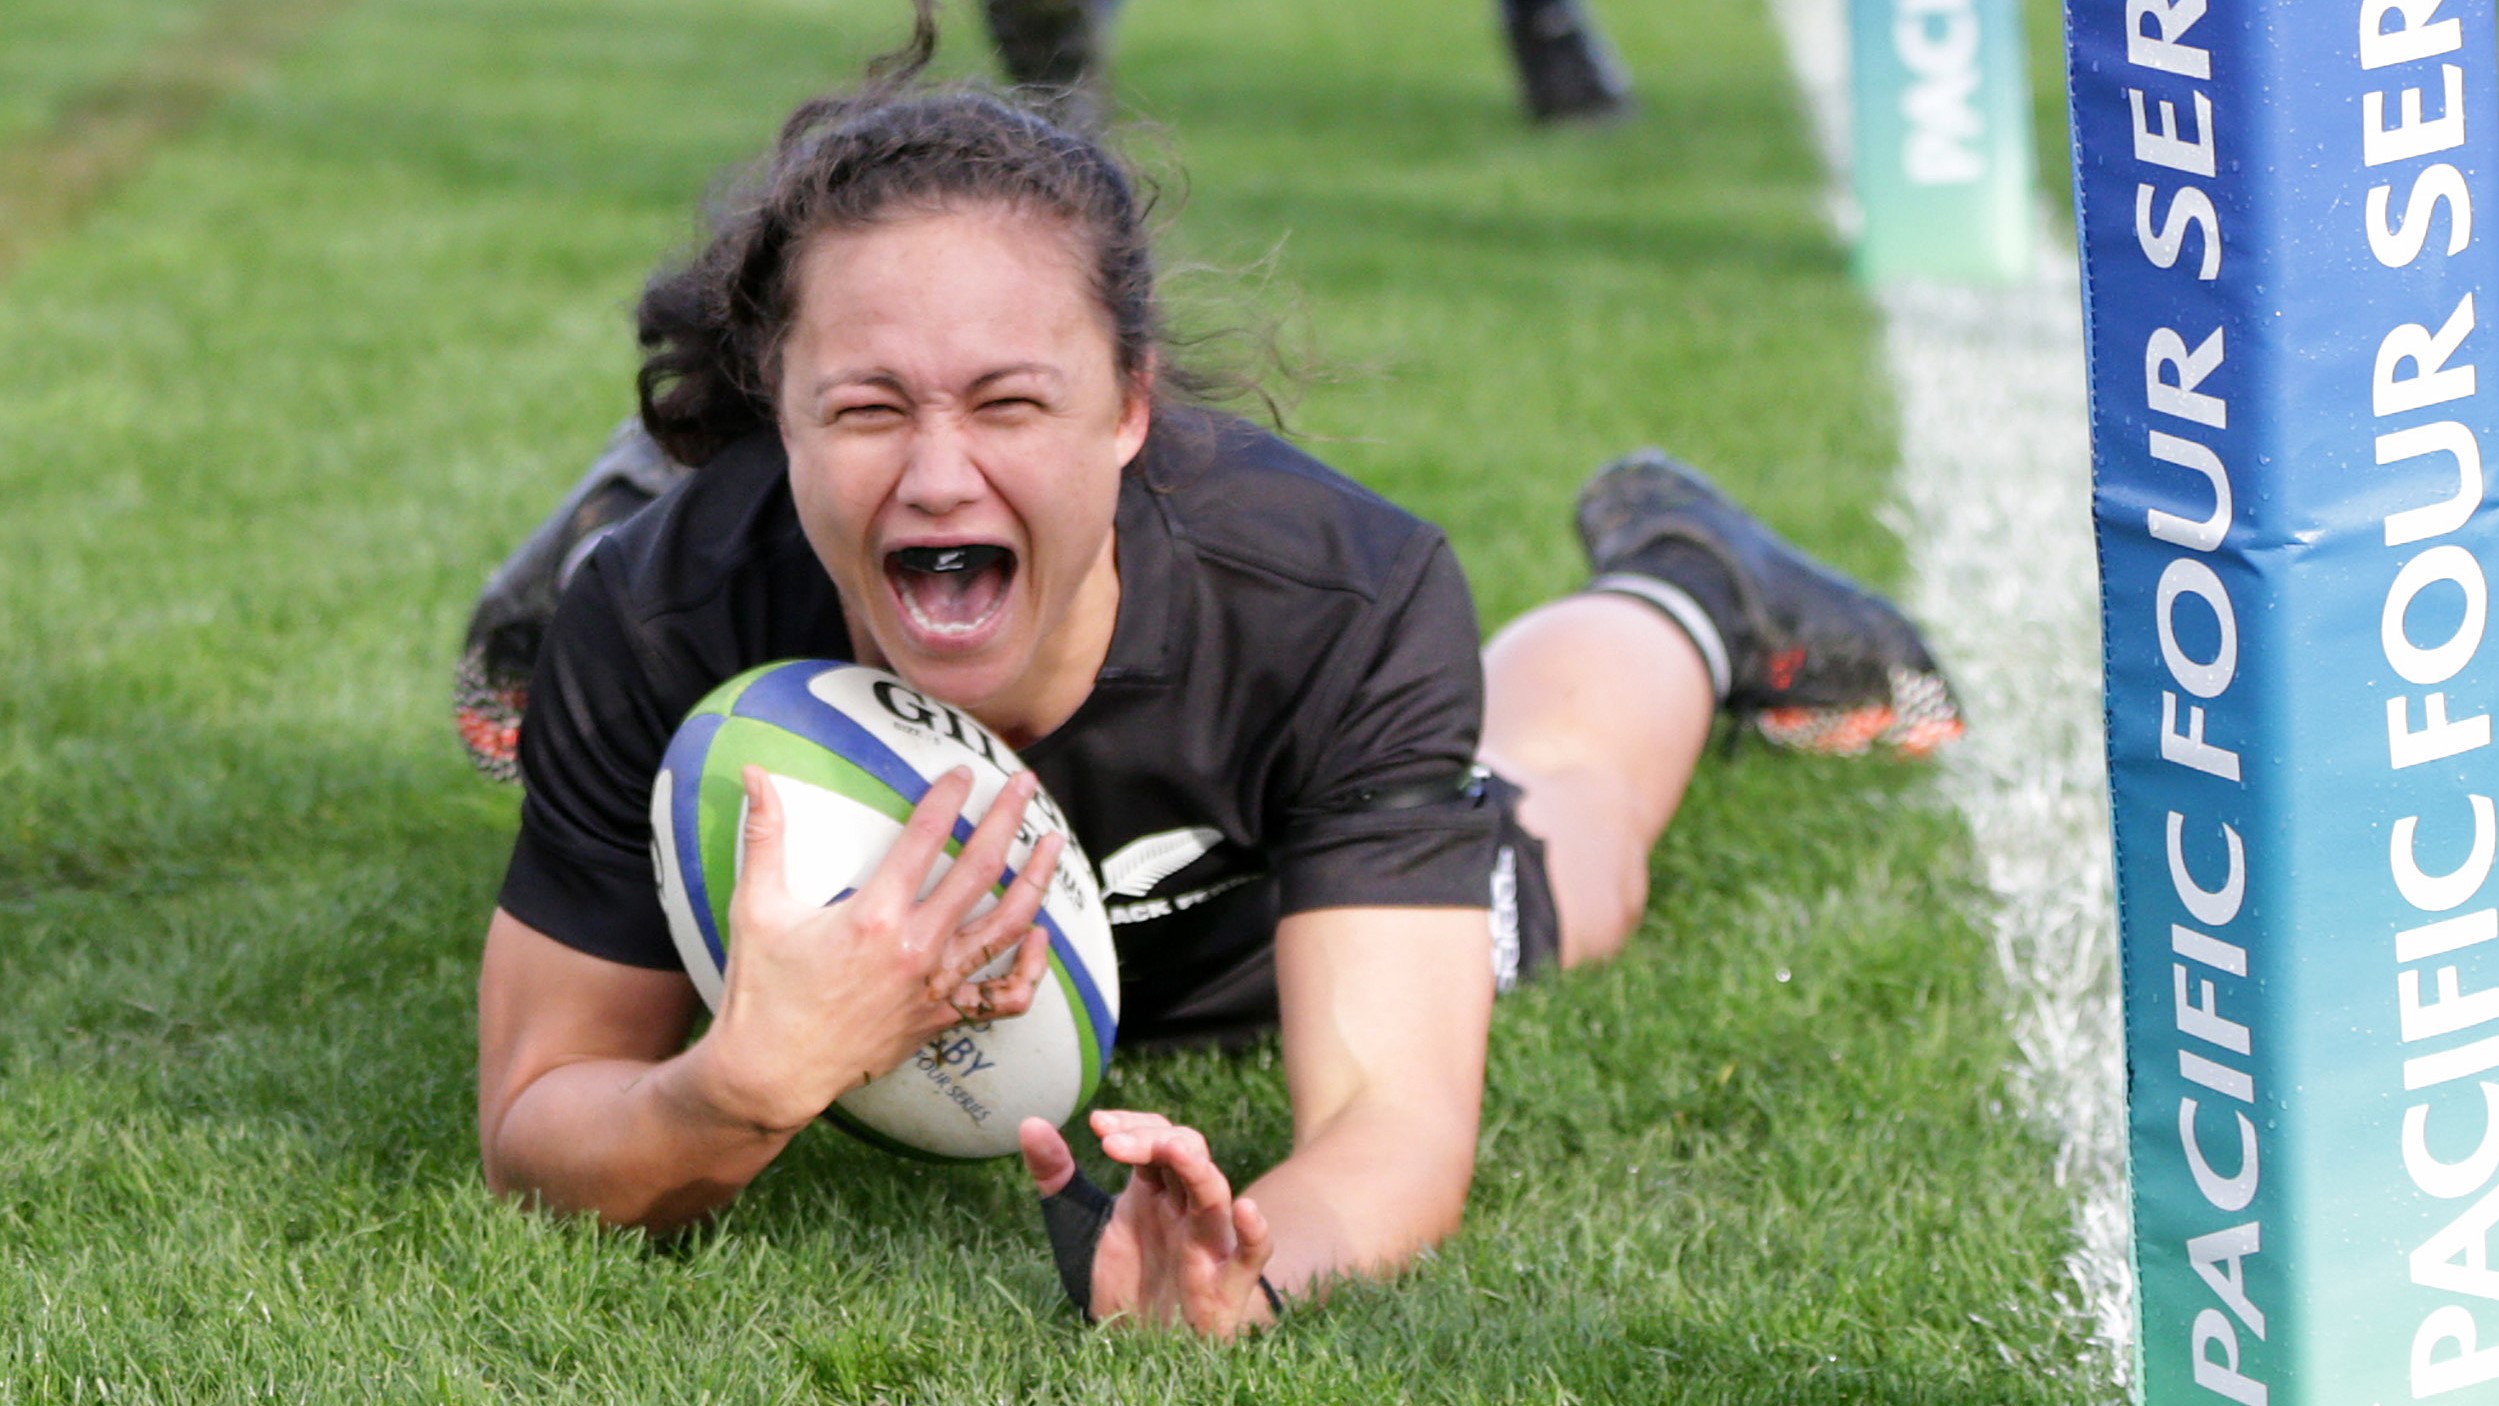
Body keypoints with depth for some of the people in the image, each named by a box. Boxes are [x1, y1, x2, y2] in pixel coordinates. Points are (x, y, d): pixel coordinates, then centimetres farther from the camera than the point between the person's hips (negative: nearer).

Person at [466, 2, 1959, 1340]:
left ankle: (1676, 584, 59)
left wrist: (1235, 1277, -72)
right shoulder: (660, 627, -44)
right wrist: (758, 1081, -61)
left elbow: (1394, 1123, -48)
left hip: (1238, 931, 0)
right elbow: (534, 1130, -38)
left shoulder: (1346, 604, -45)